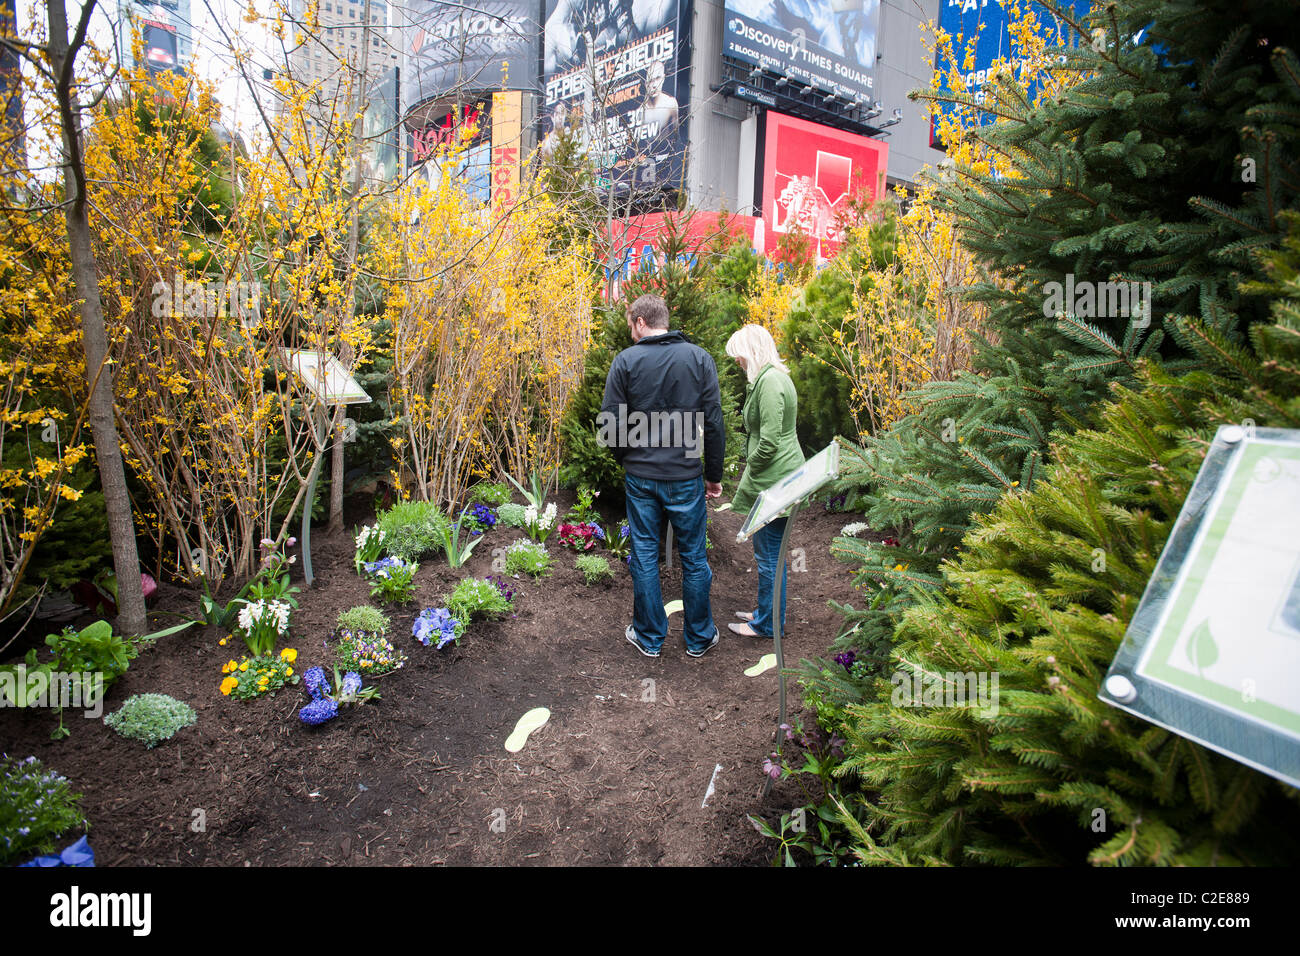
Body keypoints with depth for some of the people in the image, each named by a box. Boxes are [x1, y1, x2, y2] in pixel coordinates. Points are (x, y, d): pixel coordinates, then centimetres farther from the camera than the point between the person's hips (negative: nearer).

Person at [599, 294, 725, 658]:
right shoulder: (699, 358, -2)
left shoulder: (626, 361, -5)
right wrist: (714, 475, 6)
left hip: (640, 476, 0)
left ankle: (649, 638, 24)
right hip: (685, 477, 1)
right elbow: (713, 424, -3)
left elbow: (610, 424, -6)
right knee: (694, 558, 12)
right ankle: (699, 638, 25)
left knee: (644, 556, 12)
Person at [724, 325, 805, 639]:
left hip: (773, 480, -11)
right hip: (778, 476, 11)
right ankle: (767, 611, 34)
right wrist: (751, 472, 15)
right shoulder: (773, 376, 14)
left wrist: (749, 471, -9)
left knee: (768, 554, 2)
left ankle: (768, 624, 15)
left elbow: (768, 442, -25)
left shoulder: (769, 381, -20)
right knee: (769, 552, 20)